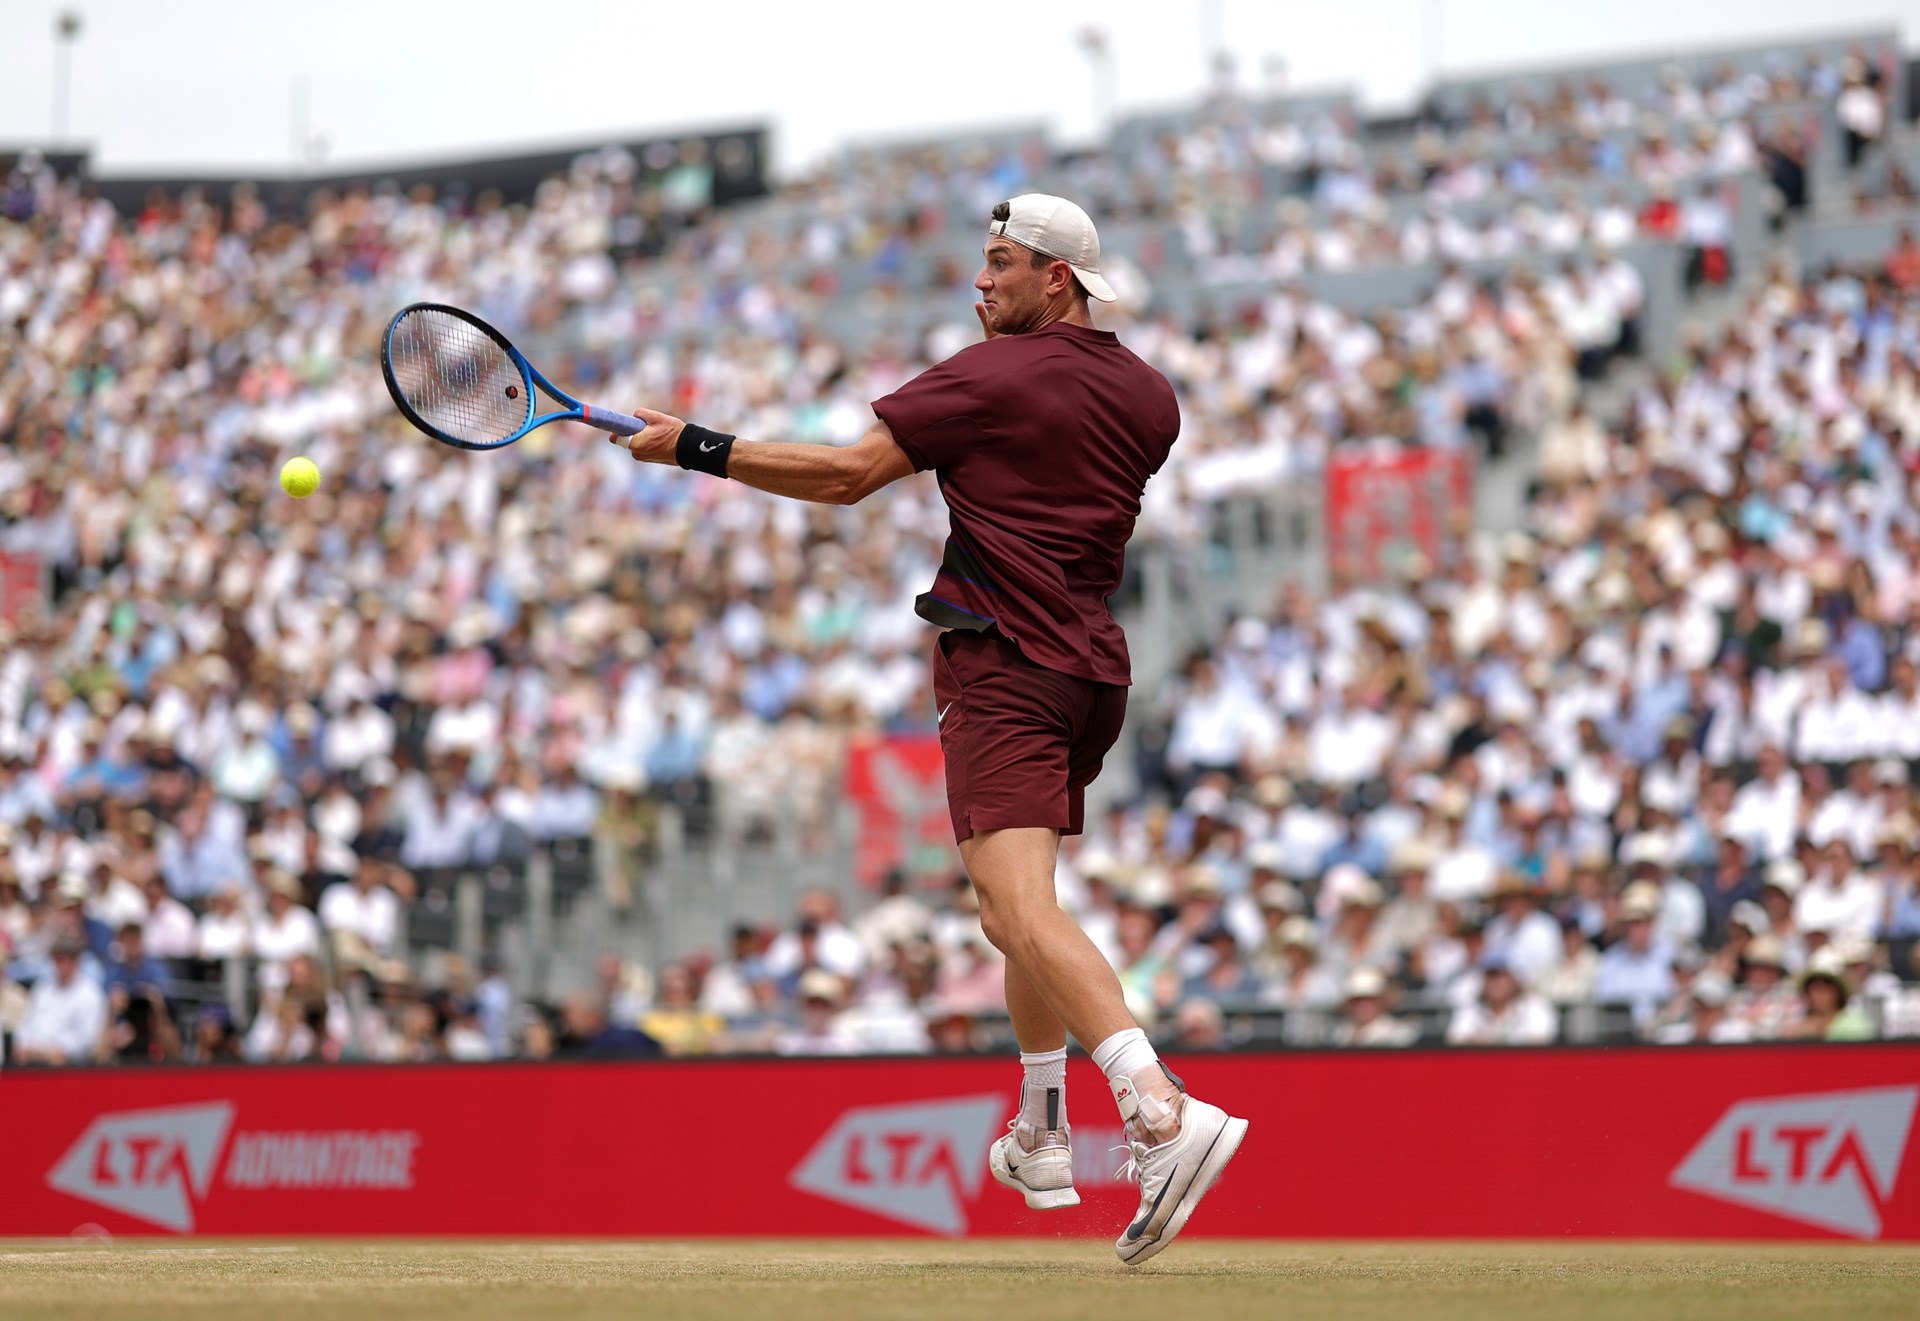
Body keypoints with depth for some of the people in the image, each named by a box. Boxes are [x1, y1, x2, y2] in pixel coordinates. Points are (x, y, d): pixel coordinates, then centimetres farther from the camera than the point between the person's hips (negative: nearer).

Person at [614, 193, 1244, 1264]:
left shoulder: (994, 375, -7)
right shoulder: (1148, 395, 13)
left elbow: (847, 474, -10)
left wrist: (698, 448, -5)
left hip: (1005, 666, -8)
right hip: (1094, 670, 8)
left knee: (1023, 910, -21)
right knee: (1021, 906, 25)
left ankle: (1165, 1113, -39)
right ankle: (1043, 1137, 34)